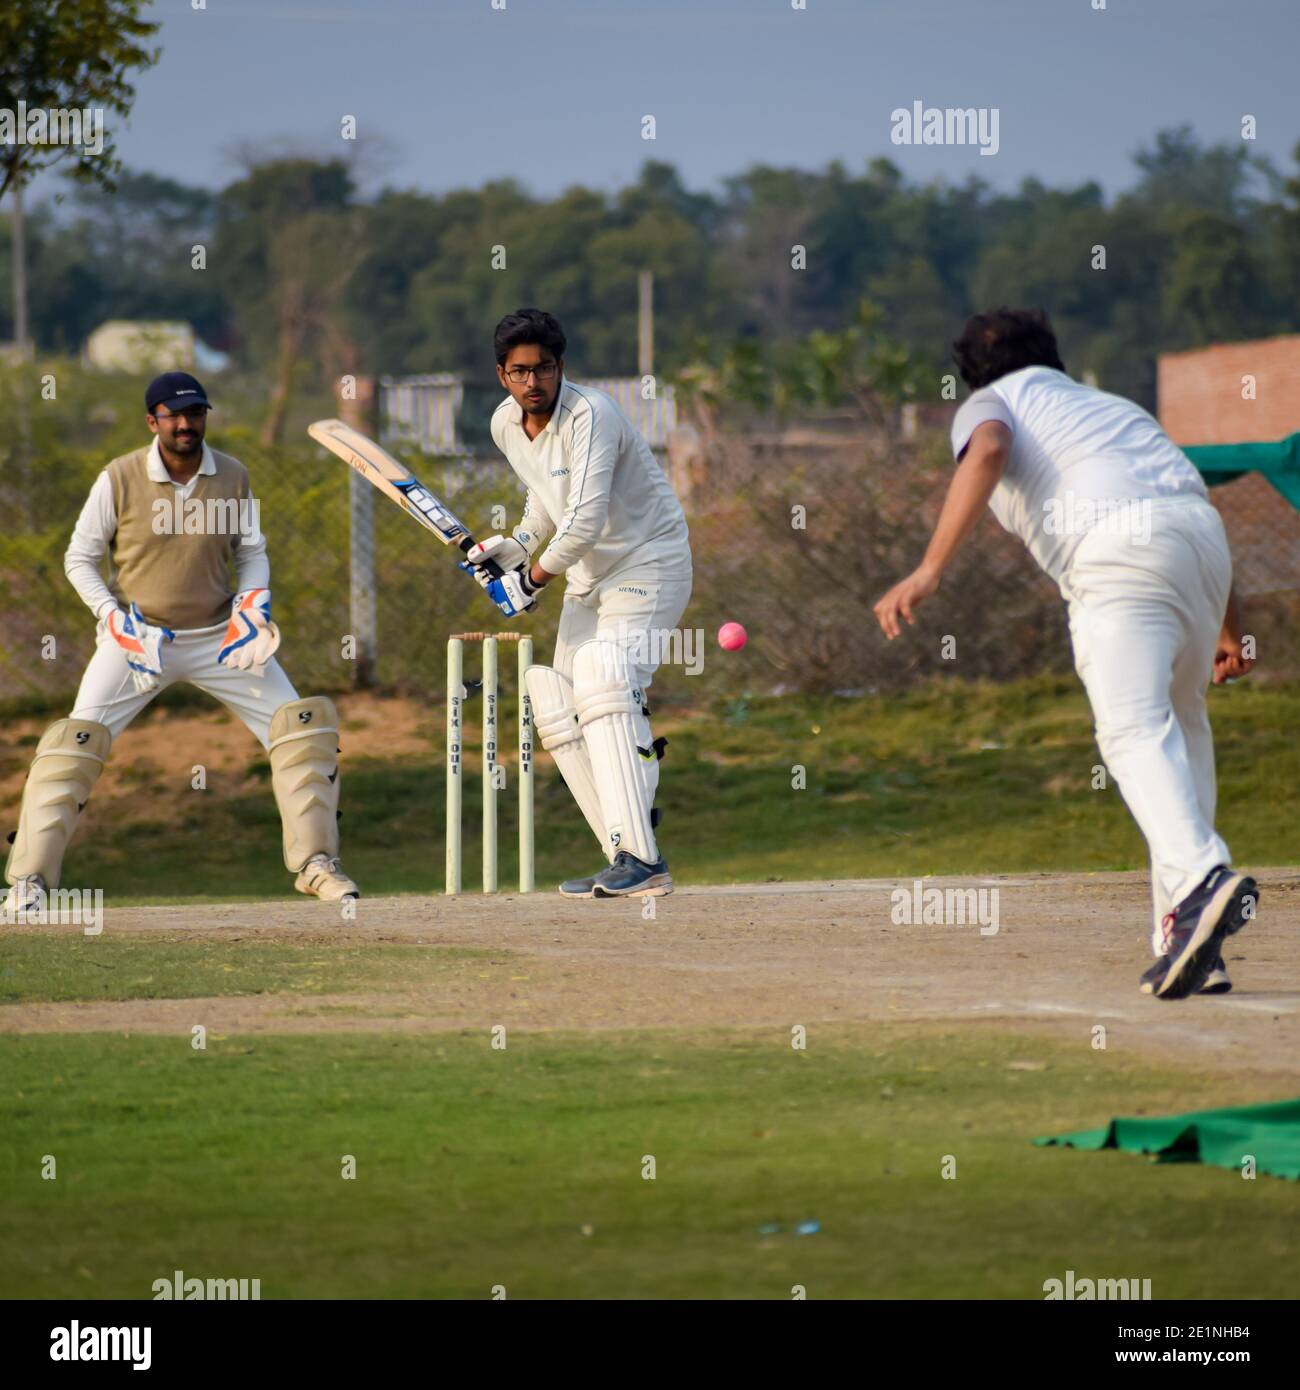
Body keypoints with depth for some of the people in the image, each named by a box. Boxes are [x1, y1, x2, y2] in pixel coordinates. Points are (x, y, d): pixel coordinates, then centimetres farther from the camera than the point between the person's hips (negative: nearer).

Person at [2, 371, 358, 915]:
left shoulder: (233, 477, -3)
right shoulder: (119, 480, -12)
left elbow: (252, 551, 9)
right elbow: (80, 558, -3)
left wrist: (254, 600, -10)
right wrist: (113, 619, -16)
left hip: (220, 635, 3)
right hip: (138, 638, -2)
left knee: (300, 727, -6)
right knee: (75, 742, -15)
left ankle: (315, 863, 6)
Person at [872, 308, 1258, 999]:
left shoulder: (986, 403, 20)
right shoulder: (1110, 404, 37)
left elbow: (988, 449, -6)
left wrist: (930, 569, -14)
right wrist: (1227, 628, 35)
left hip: (1119, 550, -6)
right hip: (1204, 535, 6)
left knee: (1135, 731, -18)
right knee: (1180, 721, 18)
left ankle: (1200, 877, -43)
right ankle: (1189, 942, 12)